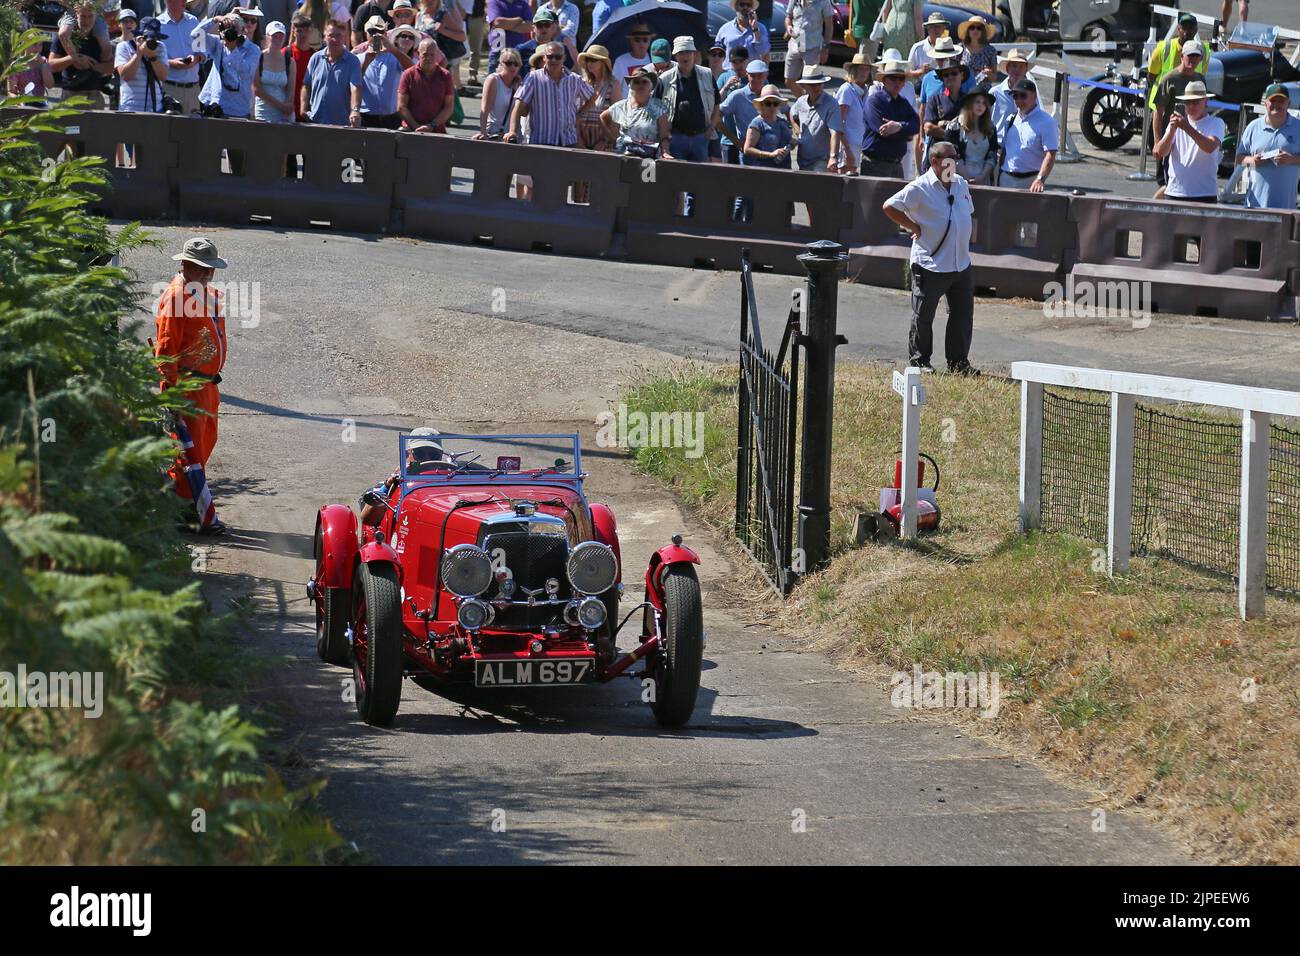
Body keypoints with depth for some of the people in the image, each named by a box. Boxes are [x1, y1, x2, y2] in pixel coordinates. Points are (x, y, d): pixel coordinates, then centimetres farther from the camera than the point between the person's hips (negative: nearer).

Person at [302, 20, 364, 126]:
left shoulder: (352, 61, -3)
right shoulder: (316, 59, 7)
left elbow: (355, 88, -14)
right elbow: (306, 87, 11)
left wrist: (355, 111, -30)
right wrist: (304, 111, -1)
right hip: (315, 121, 3)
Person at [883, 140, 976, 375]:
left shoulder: (961, 184, 11)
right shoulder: (920, 188, -11)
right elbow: (889, 207, -11)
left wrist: (962, 240, 13)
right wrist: (914, 227, -10)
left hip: (961, 264, 7)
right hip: (930, 265, -7)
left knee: (963, 314, 9)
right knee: (923, 316, 3)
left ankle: (958, 361, 18)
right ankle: (919, 360, 13)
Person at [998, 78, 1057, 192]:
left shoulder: (1046, 122, -7)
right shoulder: (1011, 119, 13)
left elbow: (1050, 155, -14)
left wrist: (1040, 180, -25)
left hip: (1031, 182, -6)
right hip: (1006, 179, 6)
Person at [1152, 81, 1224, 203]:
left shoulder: (1216, 124, 1)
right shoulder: (1177, 122, 12)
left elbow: (1210, 147, -19)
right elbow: (1160, 152, 1)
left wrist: (1188, 128, -28)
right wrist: (1172, 130, -15)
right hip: (1175, 192, 4)